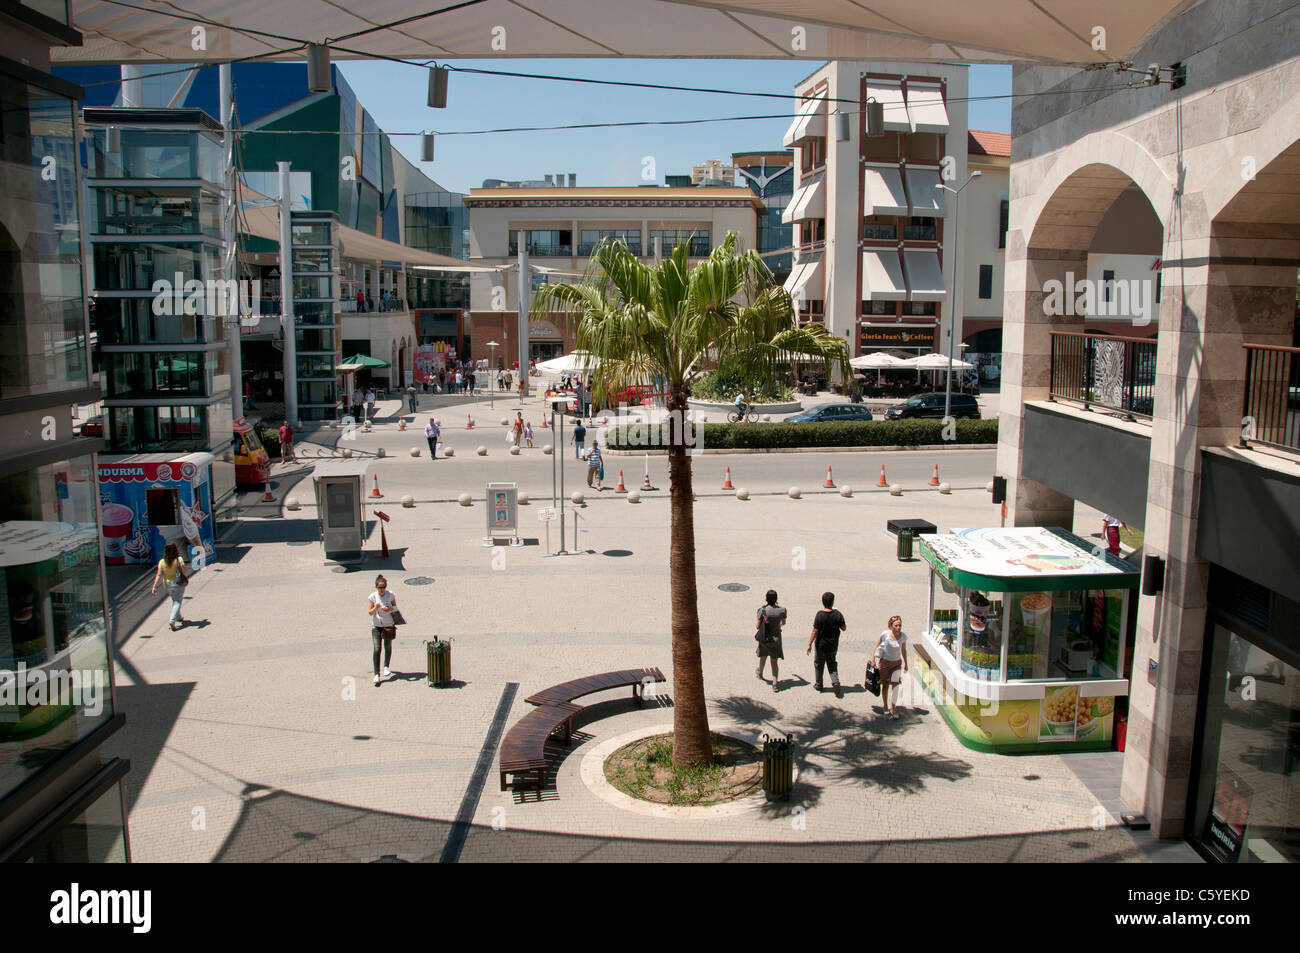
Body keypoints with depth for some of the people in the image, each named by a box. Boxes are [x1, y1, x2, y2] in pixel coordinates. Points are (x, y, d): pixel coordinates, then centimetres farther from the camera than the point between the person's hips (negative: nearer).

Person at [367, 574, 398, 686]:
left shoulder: (390, 595, -7)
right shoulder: (372, 596, -10)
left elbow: (395, 606, 6)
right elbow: (370, 612, -7)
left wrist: (390, 609, -16)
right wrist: (375, 608, -29)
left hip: (389, 624, 1)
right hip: (376, 625, -1)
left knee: (388, 647, 14)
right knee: (377, 649, -9)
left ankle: (386, 666, 41)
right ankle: (376, 674, -6)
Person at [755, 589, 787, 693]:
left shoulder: (763, 610, -17)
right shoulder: (781, 610, -11)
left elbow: (757, 626, -12)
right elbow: (783, 623, 8)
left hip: (764, 638, 0)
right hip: (776, 639, 0)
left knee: (763, 657, 24)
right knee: (774, 662, 7)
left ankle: (760, 674, 50)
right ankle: (775, 684, -1)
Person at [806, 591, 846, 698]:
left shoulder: (820, 615, -19)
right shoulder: (838, 614, -12)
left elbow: (815, 631, -16)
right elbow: (843, 628, 0)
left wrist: (809, 644, -9)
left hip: (821, 645, -2)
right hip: (833, 645, 2)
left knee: (819, 665, 16)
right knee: (832, 664, 19)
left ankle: (819, 685, 27)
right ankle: (835, 682, -1)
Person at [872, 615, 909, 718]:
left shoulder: (903, 636, -11)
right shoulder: (885, 634, -18)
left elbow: (904, 650, 6)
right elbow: (877, 645, -3)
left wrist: (905, 664, 14)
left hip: (897, 663, 1)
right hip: (885, 662, -1)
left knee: (896, 685, -12)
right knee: (885, 685, 9)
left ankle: (893, 708, -2)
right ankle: (885, 705, 31)